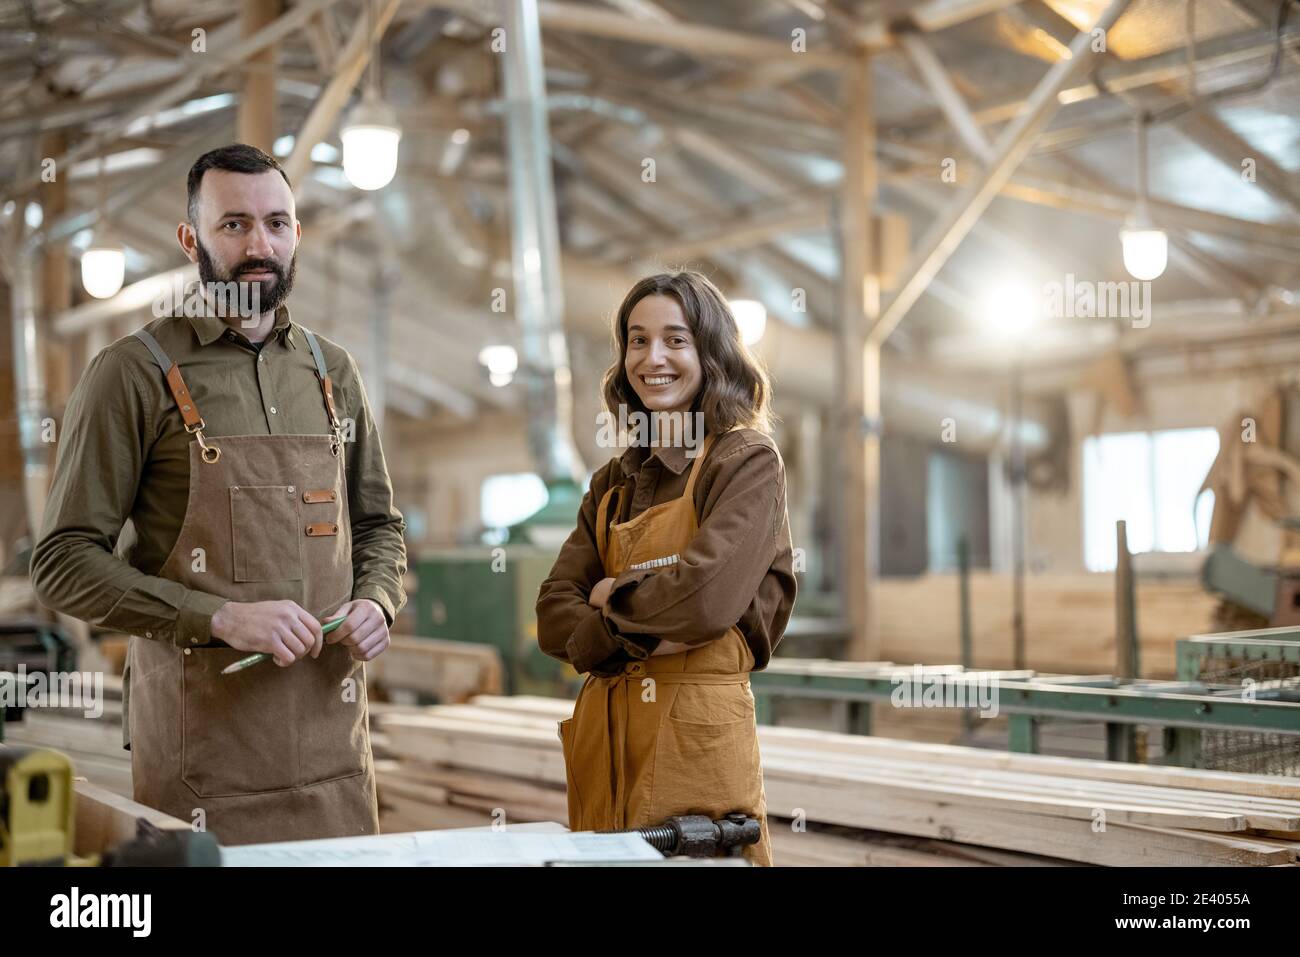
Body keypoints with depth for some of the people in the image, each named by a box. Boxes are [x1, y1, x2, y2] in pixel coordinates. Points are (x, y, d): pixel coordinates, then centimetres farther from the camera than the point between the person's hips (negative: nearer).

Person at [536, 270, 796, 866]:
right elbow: (553, 616, 4)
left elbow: (706, 598, -19)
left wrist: (614, 596, -2)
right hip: (605, 737, 5)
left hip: (699, 734, -5)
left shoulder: (748, 462, -5)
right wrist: (637, 636, -14)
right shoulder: (617, 481, 13)